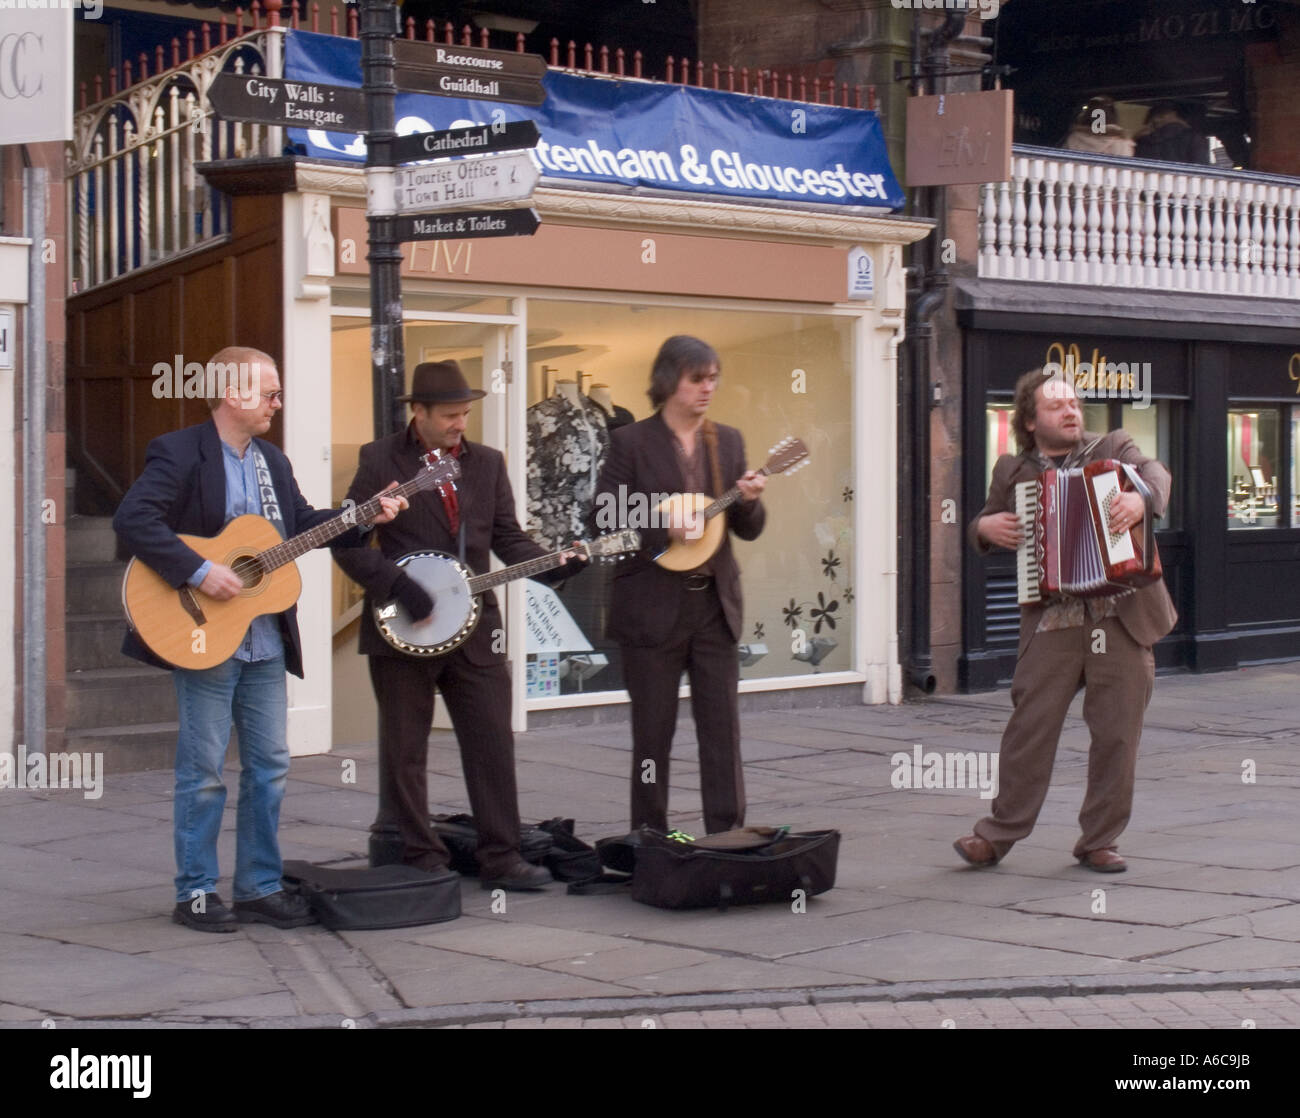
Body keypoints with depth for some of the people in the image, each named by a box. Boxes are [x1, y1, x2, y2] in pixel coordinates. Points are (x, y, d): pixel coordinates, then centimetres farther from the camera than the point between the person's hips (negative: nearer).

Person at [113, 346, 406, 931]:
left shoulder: (272, 461, 14)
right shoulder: (180, 453, -12)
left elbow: (302, 521, 20)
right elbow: (133, 519, -22)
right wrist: (199, 572, -26)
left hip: (265, 643, 8)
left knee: (270, 766, 10)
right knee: (203, 769, 0)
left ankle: (259, 888, 19)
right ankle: (196, 893, 11)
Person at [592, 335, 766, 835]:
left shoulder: (728, 441, 10)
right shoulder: (631, 442, -3)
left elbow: (748, 530, 11)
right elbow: (604, 517, -10)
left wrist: (748, 502, -10)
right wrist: (664, 529, -20)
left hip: (715, 605, 4)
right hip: (652, 608, -4)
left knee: (723, 728, 4)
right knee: (653, 731, 5)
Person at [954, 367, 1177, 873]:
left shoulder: (1113, 448, 8)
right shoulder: (1012, 472, 12)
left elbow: (1154, 472, -10)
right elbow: (984, 524, 23)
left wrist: (1140, 498, -32)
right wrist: (986, 526, -1)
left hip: (1122, 617, 0)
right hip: (1052, 619, 0)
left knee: (1117, 732, 2)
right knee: (1030, 727, -3)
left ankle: (1099, 841, 15)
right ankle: (998, 834, 9)